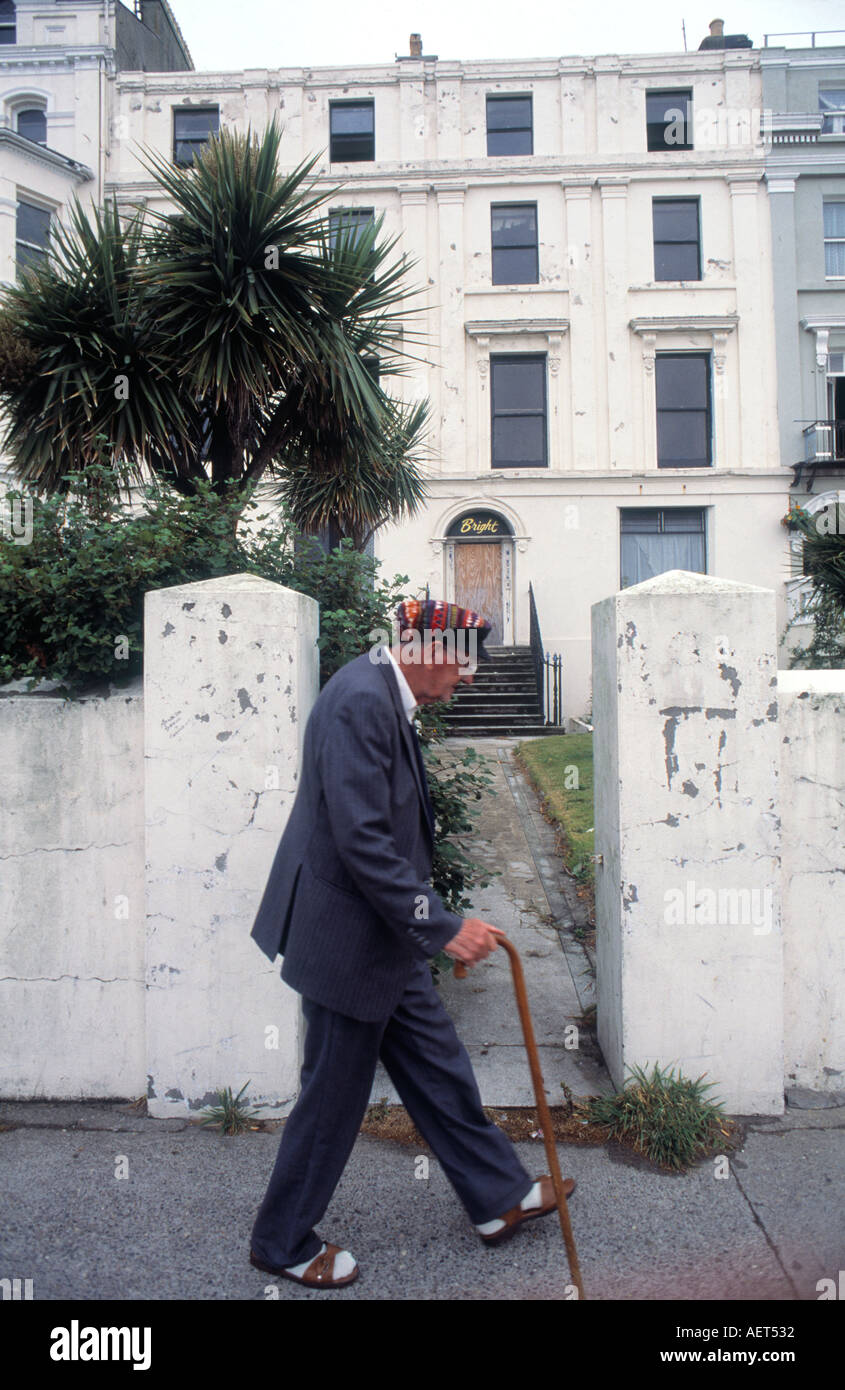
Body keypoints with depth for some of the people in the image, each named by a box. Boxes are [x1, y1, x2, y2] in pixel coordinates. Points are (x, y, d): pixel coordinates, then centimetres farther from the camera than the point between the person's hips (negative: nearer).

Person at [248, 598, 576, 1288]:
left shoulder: (387, 696, 8)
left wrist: (434, 924, 24)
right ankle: (283, 1242, 29)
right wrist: (442, 926, -24)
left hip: (385, 936, 10)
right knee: (334, 1094, 8)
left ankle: (499, 1195, 36)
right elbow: (362, 842, -29)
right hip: (346, 938, -10)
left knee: (436, 1063, 20)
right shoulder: (360, 701, -25)